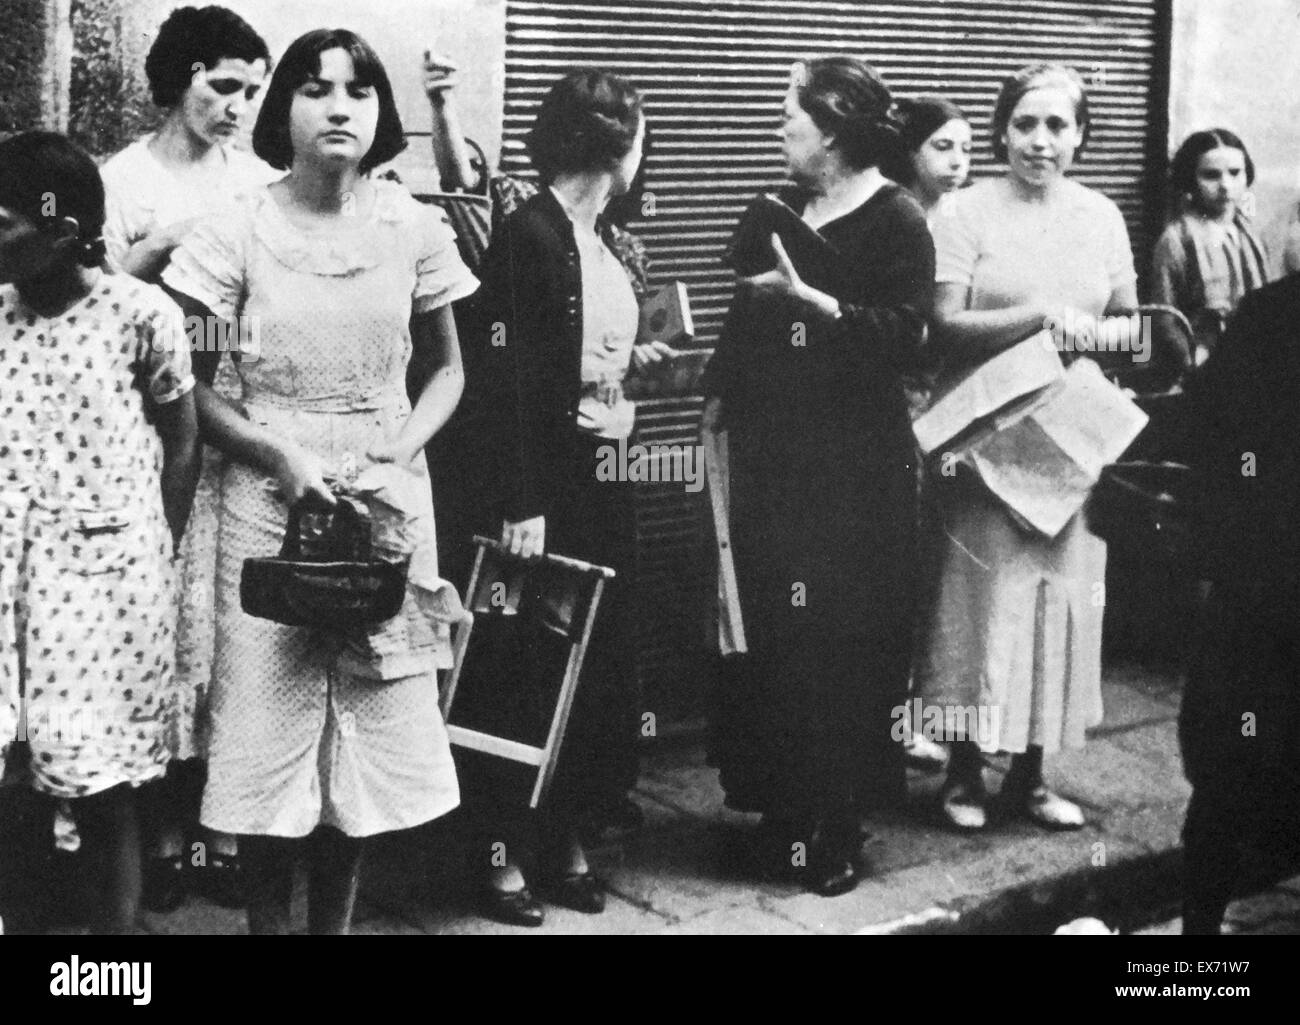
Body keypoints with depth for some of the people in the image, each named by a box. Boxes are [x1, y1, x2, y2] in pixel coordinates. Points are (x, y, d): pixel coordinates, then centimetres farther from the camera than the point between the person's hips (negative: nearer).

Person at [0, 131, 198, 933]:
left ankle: (119, 921, 17)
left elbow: (181, 442, 3)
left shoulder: (141, 313, -6)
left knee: (97, 775, 2)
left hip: (102, 561, -3)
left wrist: (160, 555, 3)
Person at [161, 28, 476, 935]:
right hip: (270, 495, -2)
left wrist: (399, 452, -7)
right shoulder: (239, 234, -6)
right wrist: (282, 455, -16)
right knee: (269, 723, 1)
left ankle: (335, 919, 23)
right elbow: (193, 387, -2)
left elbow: (446, 371, 10)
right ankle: (267, 919, 17)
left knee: (373, 724, 7)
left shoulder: (414, 229, 0)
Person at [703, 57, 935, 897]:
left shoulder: (896, 220, -5)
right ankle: (781, 810, 16)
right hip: (770, 454, 6)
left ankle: (835, 833, 7)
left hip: (857, 466, -6)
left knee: (843, 645, -2)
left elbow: (908, 336, -16)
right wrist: (720, 396, 7)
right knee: (767, 636, 5)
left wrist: (812, 299, -25)